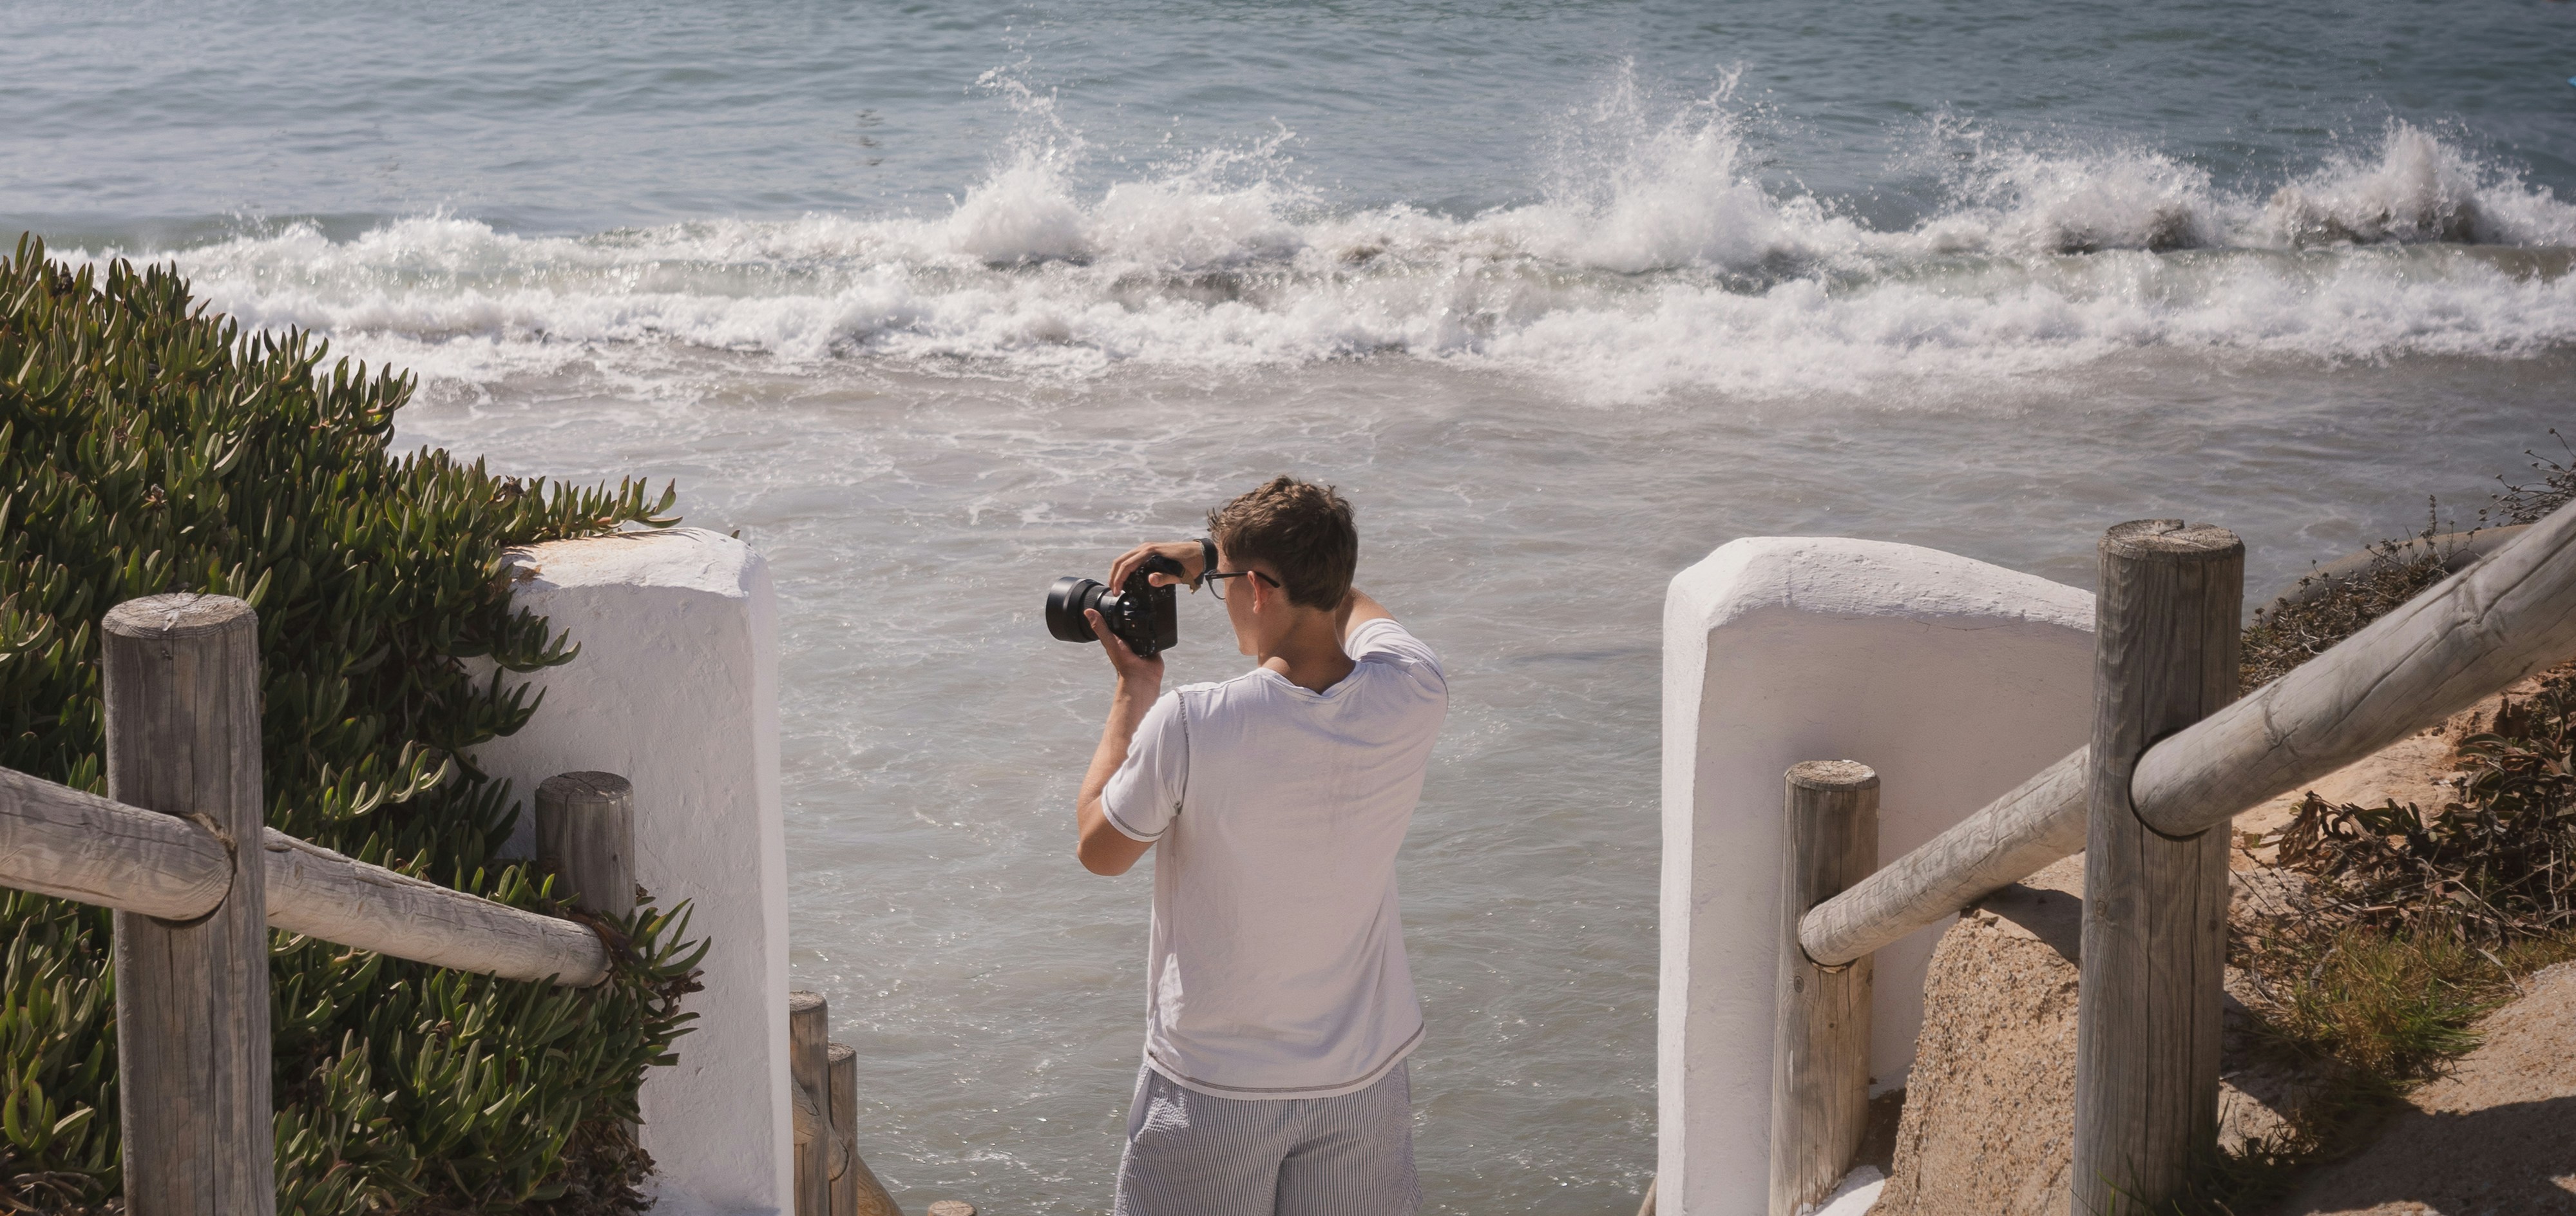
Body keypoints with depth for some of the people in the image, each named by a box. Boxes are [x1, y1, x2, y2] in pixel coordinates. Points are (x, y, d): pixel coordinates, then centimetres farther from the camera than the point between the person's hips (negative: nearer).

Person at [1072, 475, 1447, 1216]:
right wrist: (1211, 556, 16)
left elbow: (1098, 850, -4)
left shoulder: (1189, 727, -24)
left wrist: (1133, 689, 3)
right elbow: (1351, 604, 14)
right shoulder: (1413, 698, -12)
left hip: (1214, 1088, -3)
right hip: (1362, 1074, 3)